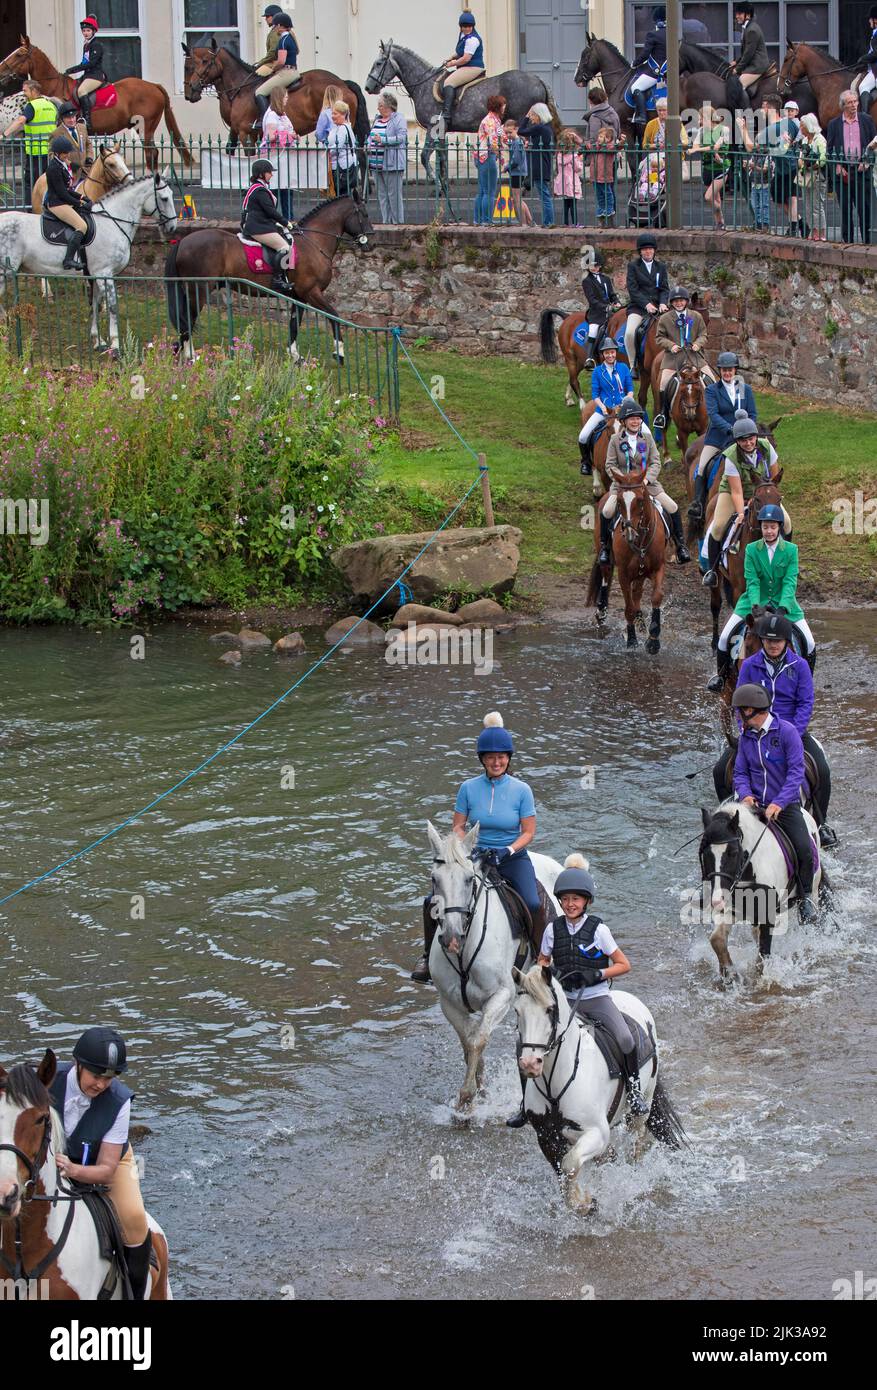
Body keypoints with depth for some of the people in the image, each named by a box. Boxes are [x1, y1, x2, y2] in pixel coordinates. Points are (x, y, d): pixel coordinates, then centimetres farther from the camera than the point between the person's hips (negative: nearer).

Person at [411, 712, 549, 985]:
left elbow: (528, 832, -2)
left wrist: (507, 851, -19)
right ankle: (429, 956, 9)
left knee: (534, 904, -30)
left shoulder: (521, 790, -5)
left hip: (513, 858, -2)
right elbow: (458, 827, 4)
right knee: (433, 902, -14)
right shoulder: (469, 788, -1)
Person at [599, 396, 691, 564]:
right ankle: (604, 546, -5)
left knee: (673, 508, -8)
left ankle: (680, 545, 8)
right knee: (607, 510, -26)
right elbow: (610, 465, -3)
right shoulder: (616, 440, -3)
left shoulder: (647, 438, 1)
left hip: (647, 482, 2)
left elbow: (656, 463, -1)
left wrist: (647, 478, -18)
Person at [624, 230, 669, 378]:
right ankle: (633, 366, -14)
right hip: (637, 308, -3)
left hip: (657, 308, 3)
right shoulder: (633, 266, 3)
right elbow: (632, 289, -6)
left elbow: (665, 288, 7)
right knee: (630, 333, -27)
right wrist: (646, 304, -18)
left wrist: (662, 303, -13)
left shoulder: (661, 267, 13)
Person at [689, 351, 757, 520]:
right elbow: (713, 414, -12)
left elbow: (752, 415, 8)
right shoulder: (712, 390, 1)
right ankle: (697, 505, -18)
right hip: (717, 437, -2)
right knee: (702, 468, -16)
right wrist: (730, 429, -26)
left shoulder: (746, 389, 9)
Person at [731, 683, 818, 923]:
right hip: (755, 805, 4)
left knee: (805, 850, -22)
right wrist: (745, 794, -14)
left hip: (786, 805, -4)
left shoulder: (787, 732, -8)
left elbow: (796, 771, -14)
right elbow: (740, 773, 10)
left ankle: (805, 898, 0)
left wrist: (779, 804, -25)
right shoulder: (746, 737, 8)